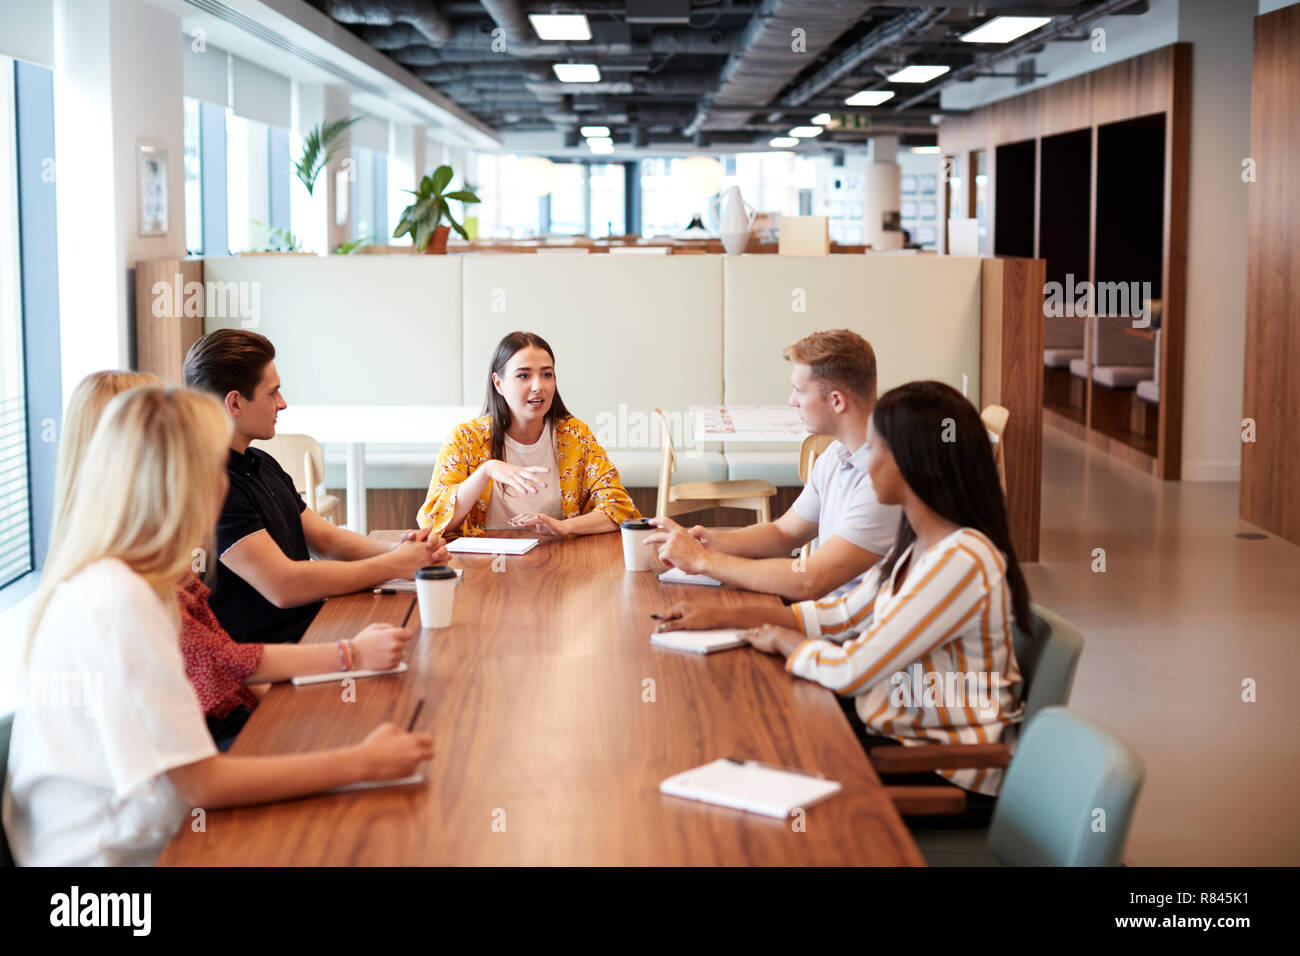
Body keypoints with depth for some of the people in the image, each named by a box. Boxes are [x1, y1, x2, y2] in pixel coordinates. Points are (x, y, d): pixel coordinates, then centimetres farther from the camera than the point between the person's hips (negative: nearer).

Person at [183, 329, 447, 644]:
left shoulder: (261, 464, 17)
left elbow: (327, 538, 20)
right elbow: (283, 586, -23)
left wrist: (396, 549, -1)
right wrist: (395, 565, -13)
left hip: (311, 625, 10)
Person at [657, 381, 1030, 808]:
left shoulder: (961, 560, -27)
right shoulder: (918, 545, 5)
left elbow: (851, 670, -26)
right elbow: (842, 614, 13)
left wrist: (786, 641, -5)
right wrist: (722, 616, 8)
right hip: (901, 726, 8)